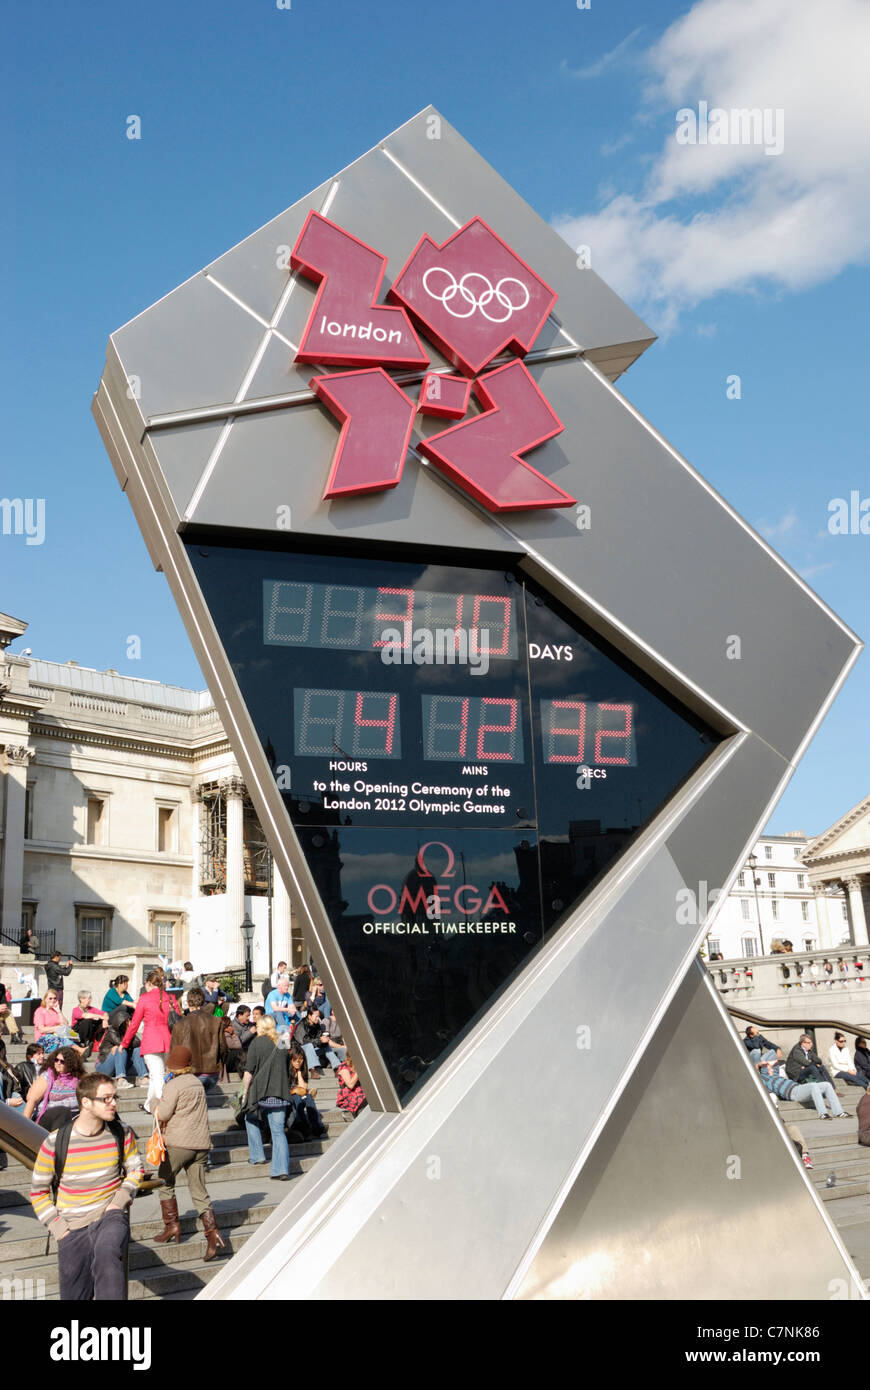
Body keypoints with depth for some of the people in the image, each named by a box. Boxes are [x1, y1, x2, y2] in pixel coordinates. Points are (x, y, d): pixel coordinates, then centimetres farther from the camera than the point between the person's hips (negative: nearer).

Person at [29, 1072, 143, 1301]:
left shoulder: (122, 1134, -2)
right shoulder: (55, 1143, -8)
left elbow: (135, 1170, 14)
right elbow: (38, 1191, 4)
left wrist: (120, 1200, -4)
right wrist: (57, 1227, -3)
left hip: (111, 1215, -1)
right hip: (73, 1228, 1)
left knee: (106, 1253, -35)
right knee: (74, 1296, 7)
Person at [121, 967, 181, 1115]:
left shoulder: (144, 998, -3)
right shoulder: (170, 998, 8)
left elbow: (134, 1024, 3)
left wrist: (124, 1043, 15)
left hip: (151, 1041, -5)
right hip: (168, 1041, 5)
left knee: (158, 1076, -6)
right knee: (154, 1075, 20)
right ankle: (148, 1105, 34)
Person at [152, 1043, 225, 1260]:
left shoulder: (173, 1085, -9)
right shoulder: (198, 1083, 12)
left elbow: (162, 1115, -12)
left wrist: (157, 1107, 10)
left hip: (178, 1143, -6)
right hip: (201, 1144, 6)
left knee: (165, 1183, 15)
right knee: (199, 1191, 7)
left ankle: (172, 1225, 12)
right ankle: (212, 1231, -6)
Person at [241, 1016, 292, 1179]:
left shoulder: (257, 1042, -4)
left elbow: (249, 1071, -8)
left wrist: (245, 1091, 3)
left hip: (261, 1092, -4)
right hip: (280, 1095, 4)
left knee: (250, 1118, 23)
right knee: (278, 1130, 4)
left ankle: (256, 1156, 20)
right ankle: (281, 1170, -4)